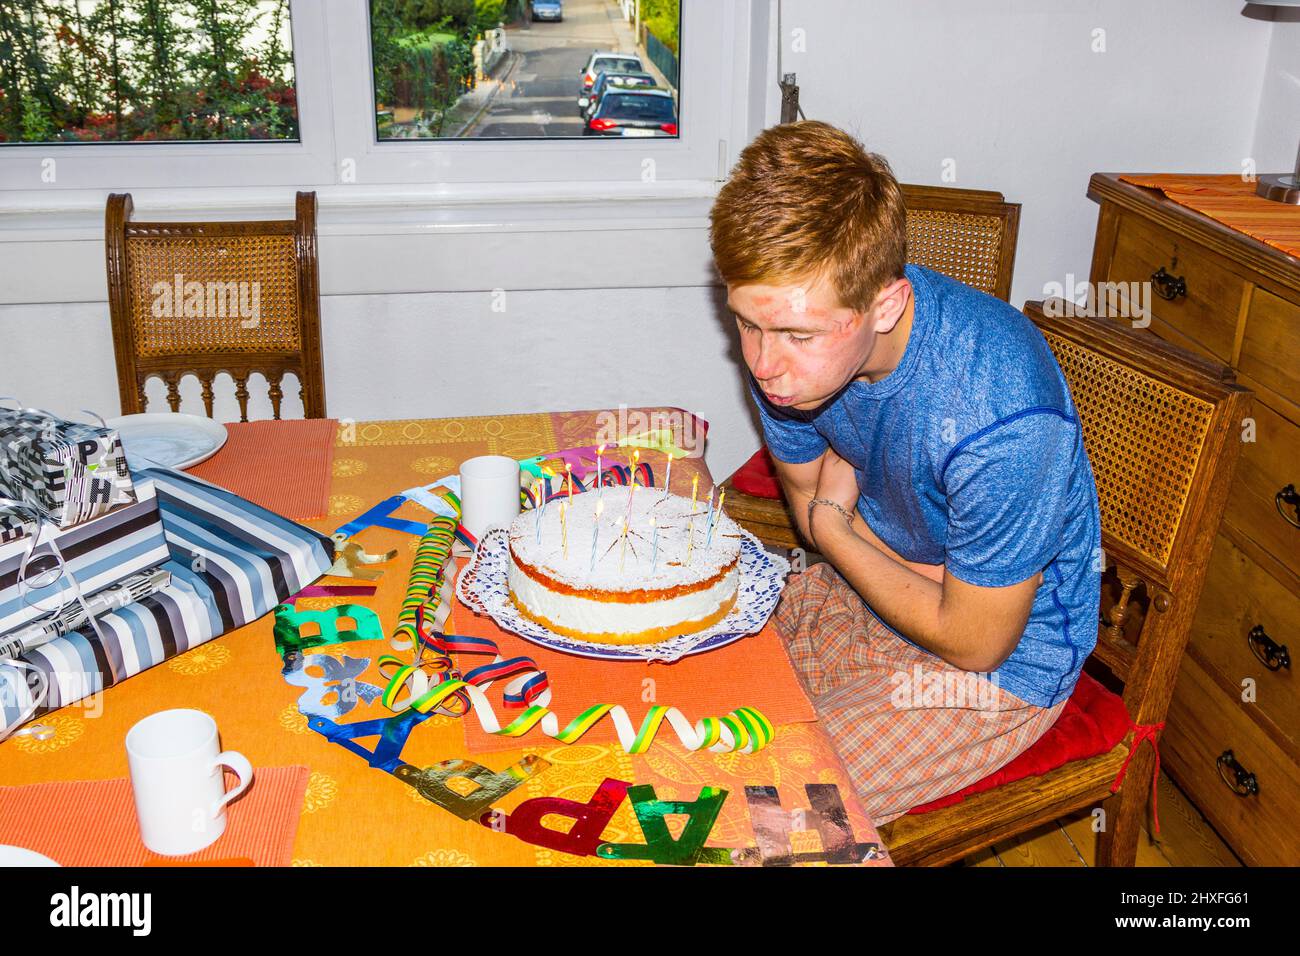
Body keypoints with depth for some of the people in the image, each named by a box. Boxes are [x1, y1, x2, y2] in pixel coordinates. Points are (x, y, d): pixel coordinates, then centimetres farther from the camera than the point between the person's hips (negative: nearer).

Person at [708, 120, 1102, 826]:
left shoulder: (999, 417, -36)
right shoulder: (789, 333, -15)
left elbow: (973, 640, -23)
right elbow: (811, 506, 1)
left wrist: (833, 525, -12)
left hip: (1003, 657, -6)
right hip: (873, 588, 6)